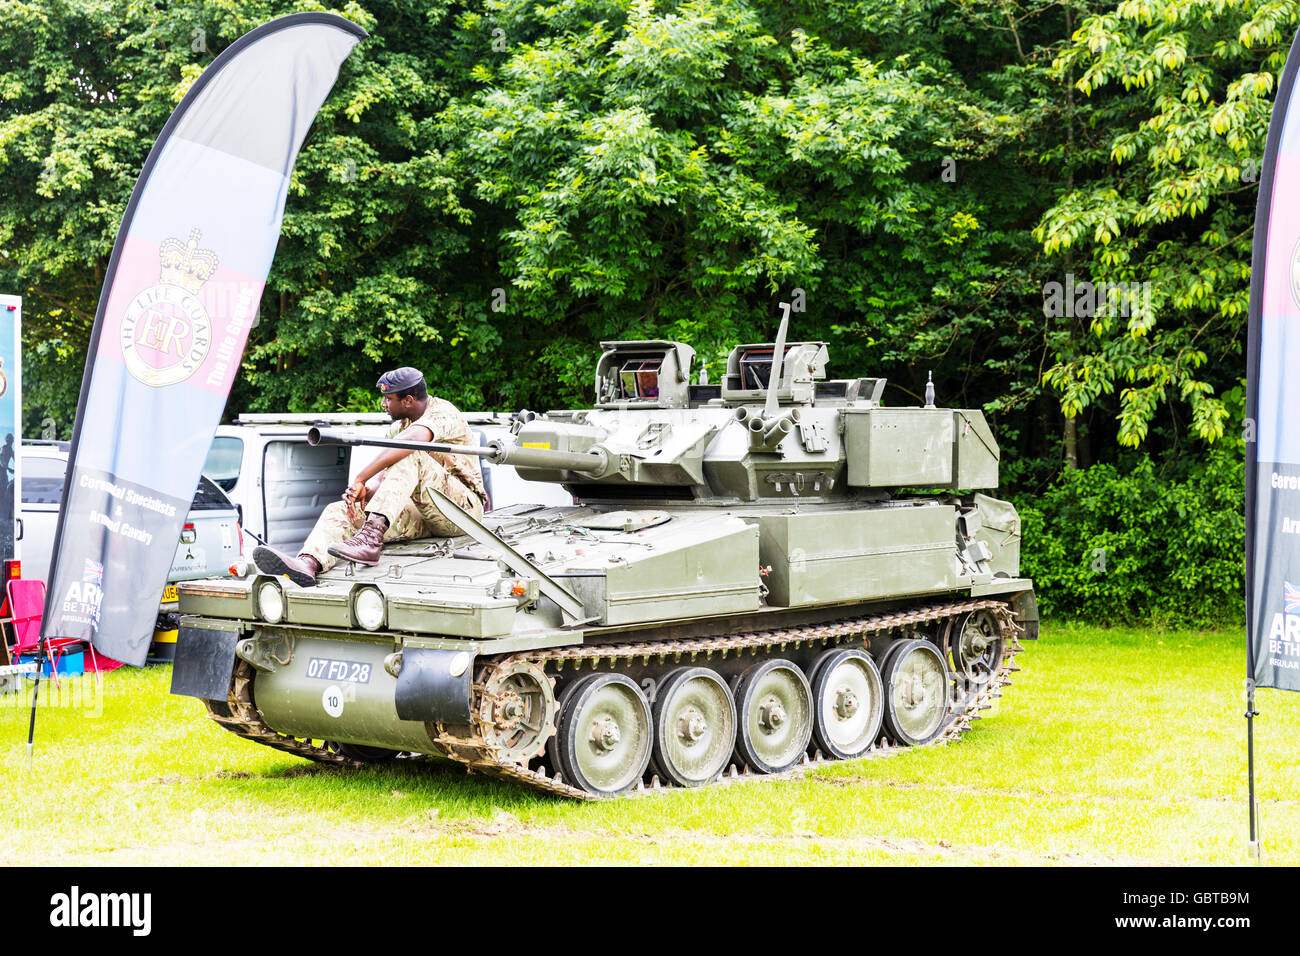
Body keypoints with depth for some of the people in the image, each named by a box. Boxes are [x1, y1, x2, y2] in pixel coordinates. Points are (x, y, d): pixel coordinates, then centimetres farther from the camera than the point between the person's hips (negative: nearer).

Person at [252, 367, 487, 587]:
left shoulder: (443, 414, -12)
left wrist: (359, 479, -33)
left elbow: (408, 442, -33)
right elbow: (385, 474, 10)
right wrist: (366, 490, -14)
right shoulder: (399, 424, 16)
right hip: (420, 514, 8)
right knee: (338, 511, -10)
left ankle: (370, 539, -42)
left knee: (410, 457, -32)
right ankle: (308, 564, -39)